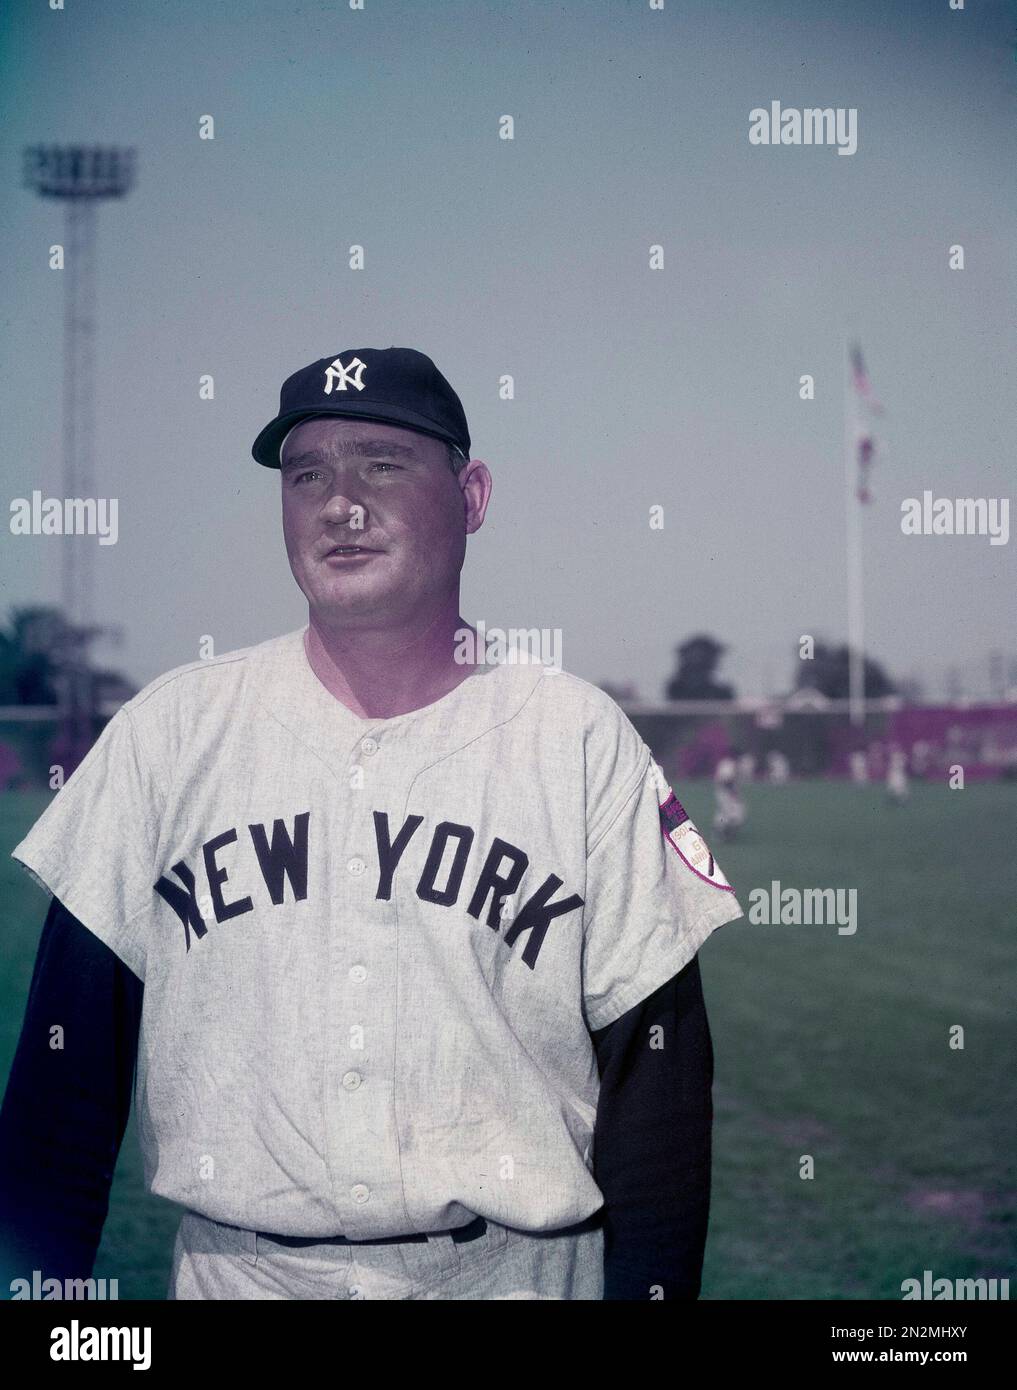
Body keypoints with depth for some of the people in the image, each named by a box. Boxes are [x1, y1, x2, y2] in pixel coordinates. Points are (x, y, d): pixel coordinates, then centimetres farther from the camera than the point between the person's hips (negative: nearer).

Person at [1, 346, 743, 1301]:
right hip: (233, 1272, 1)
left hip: (516, 1272, -1)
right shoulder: (169, 730, 1)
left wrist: (648, 1289, -9)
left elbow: (653, 1054, -2)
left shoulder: (583, 741, -1)